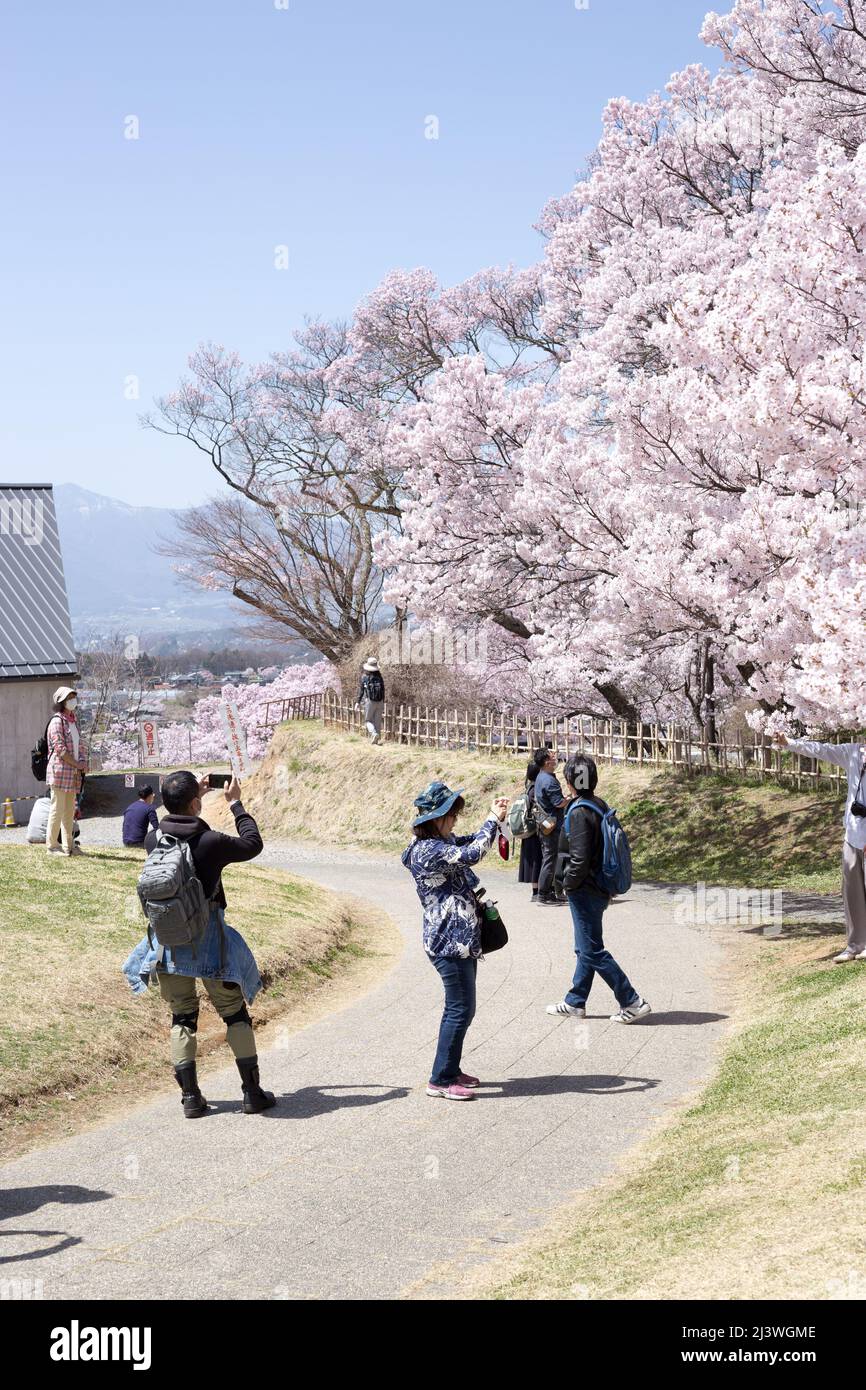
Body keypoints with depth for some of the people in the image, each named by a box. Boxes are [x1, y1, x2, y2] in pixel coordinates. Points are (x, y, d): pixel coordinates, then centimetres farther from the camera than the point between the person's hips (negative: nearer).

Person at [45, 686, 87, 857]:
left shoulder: (73, 720, 17)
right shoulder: (57, 721, -9)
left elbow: (80, 744, 19)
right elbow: (60, 749, -15)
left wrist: (83, 762, 1)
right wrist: (77, 765, -12)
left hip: (73, 772, 8)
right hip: (60, 770, -8)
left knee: (70, 810, 11)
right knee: (58, 808, -6)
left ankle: (68, 845, 16)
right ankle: (52, 845, 0)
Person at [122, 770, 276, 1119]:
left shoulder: (153, 840, -5)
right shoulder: (211, 842, -16)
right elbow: (253, 844, 2)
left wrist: (193, 796, 23)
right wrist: (236, 804, 10)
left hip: (167, 941, 4)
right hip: (208, 941, -3)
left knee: (182, 1017, 14)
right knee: (235, 1014, 10)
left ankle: (190, 1097, 10)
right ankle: (253, 1092, 12)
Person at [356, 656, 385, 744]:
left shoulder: (365, 677, -6)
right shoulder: (380, 676, 4)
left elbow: (361, 690, -5)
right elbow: (383, 690, 8)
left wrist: (358, 702, 3)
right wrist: (383, 702, 17)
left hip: (369, 701, -3)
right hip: (379, 701, 3)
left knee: (368, 720, 7)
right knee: (378, 721, 10)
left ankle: (374, 733, -17)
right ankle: (377, 739, 11)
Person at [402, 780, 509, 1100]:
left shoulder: (442, 842, 12)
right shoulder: (428, 851, -19)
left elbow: (472, 843, 26)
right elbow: (471, 855, -29)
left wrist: (495, 817, 8)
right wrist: (493, 820, -18)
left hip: (460, 940, 11)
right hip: (450, 943, -11)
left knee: (458, 1009, 18)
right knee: (460, 1010, -6)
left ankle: (450, 1070, 28)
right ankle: (440, 1080, 0)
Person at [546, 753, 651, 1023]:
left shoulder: (579, 813, -21)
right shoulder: (602, 807, 7)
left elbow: (579, 859, -25)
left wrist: (569, 884, -10)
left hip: (585, 892, -10)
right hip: (600, 889, 10)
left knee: (593, 951, -3)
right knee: (586, 948, 17)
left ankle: (632, 1002, -2)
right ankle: (575, 1003, 28)